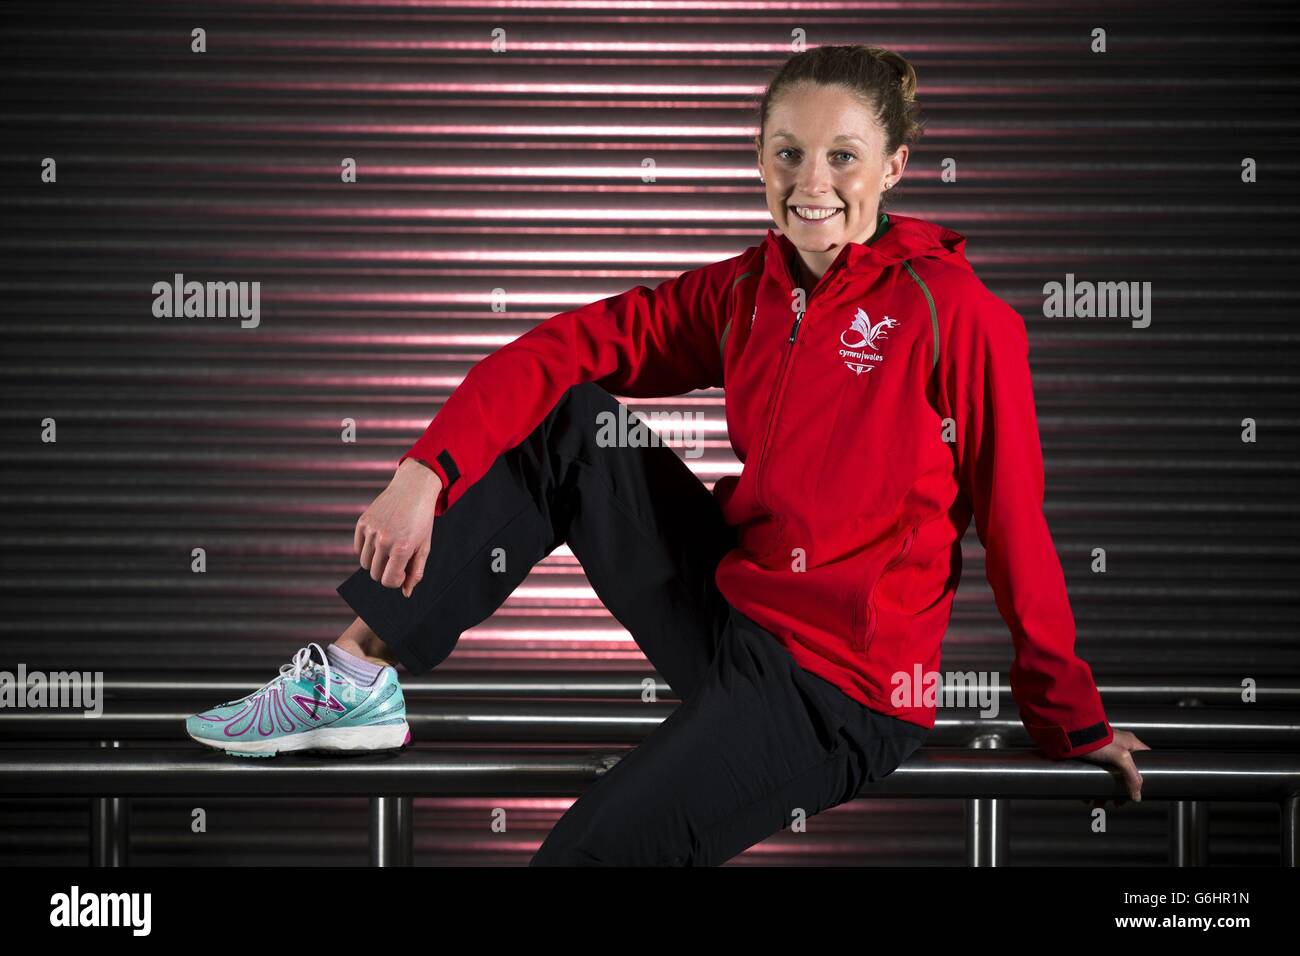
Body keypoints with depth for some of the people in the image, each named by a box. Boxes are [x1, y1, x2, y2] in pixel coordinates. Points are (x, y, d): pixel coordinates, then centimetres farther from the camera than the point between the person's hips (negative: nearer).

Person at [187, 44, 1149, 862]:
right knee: (563, 420, -2)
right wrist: (428, 472, -17)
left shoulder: (958, 313, -13)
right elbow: (567, 347, -2)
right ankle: (359, 675, 0)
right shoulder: (743, 292, 5)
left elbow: (1014, 520, -9)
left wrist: (1071, 718, -2)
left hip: (837, 686, -7)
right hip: (733, 604, 7)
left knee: (586, 847, -27)